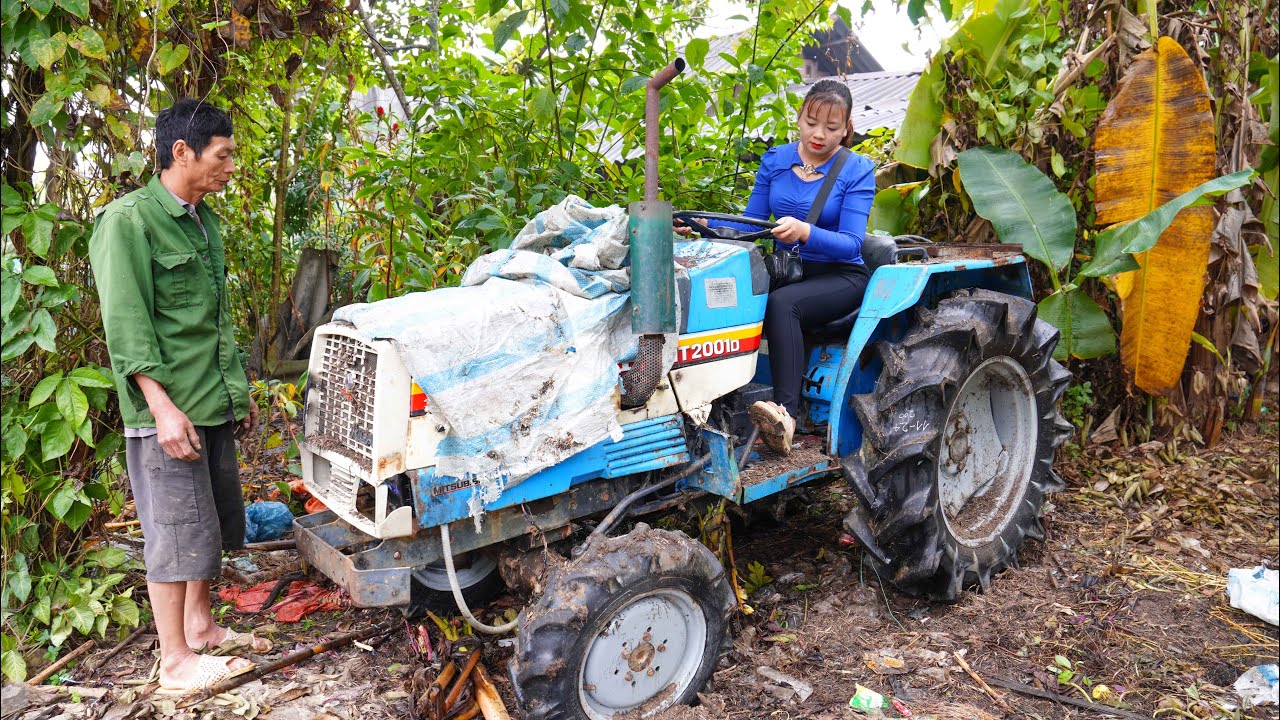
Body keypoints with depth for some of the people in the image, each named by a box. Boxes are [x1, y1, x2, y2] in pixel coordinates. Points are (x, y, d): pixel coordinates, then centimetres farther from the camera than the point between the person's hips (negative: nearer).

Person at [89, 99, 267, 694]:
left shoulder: (204, 222, 15)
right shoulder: (128, 221, -11)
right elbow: (126, 327, -16)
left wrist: (239, 390, 22)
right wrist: (162, 407, -23)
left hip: (215, 405, 8)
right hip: (168, 411, -8)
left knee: (212, 523, 16)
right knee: (177, 532, -1)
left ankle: (199, 624, 32)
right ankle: (175, 660, 11)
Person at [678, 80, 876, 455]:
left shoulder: (857, 171, -5)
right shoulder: (775, 160, 7)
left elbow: (851, 244, -16)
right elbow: (749, 223, 8)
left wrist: (805, 232, -35)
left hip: (840, 275, -3)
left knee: (781, 303, -37)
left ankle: (786, 414, -44)